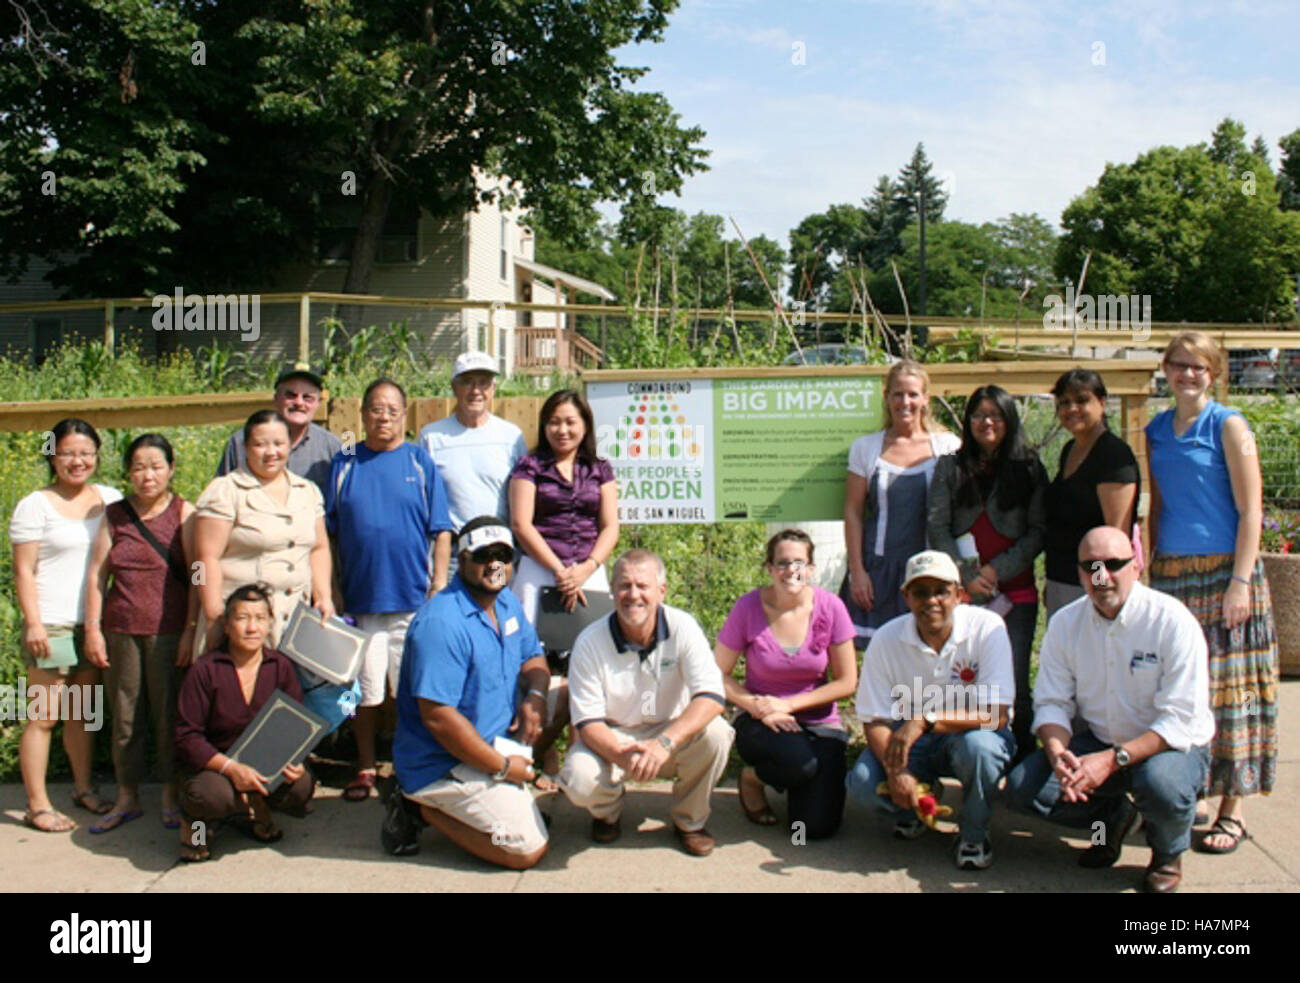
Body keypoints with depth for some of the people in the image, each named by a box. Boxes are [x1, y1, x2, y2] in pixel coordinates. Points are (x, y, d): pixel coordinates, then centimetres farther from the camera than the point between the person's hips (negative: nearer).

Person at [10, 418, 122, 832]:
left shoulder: (109, 498, 9)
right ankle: (37, 805, 6)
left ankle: (83, 788, 26)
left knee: (83, 711, 14)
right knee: (43, 717, -1)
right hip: (52, 626, -4)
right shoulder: (35, 506, -3)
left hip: (94, 623, 5)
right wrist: (34, 623, -13)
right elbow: (23, 570, -5)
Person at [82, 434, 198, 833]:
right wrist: (93, 628, 2)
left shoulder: (183, 513, -1)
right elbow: (96, 573, 8)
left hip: (168, 632, -3)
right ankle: (127, 799, 22)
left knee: (169, 714, 4)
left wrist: (190, 631, -9)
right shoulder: (115, 515, 7)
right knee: (125, 717, 10)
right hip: (121, 631, 3)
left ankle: (171, 797, 17)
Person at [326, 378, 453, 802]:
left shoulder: (420, 462, 4)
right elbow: (328, 532, 8)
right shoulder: (345, 465, 6)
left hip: (413, 597, -1)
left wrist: (439, 584, -4)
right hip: (359, 598, 1)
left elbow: (441, 530, 3)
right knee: (364, 690, 8)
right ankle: (365, 767, 23)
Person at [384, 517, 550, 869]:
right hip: (442, 766, -9)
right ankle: (426, 809, 2)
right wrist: (503, 767, -20)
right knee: (529, 850, -13)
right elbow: (438, 718, -28)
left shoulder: (507, 603, 5)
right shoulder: (441, 623, -25)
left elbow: (532, 655, 18)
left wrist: (536, 696, -7)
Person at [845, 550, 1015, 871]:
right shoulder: (886, 640, -12)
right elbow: (875, 720, -10)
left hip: (972, 732, -2)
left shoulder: (987, 628, -19)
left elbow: (996, 713, -26)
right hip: (910, 739, 2)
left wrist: (926, 720, -37)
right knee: (862, 783, -24)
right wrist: (896, 772, -28)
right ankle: (916, 808, 15)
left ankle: (974, 833, -5)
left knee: (978, 746, -37)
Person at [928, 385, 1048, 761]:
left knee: (1013, 683, -5)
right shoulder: (949, 468, 12)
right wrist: (966, 575, -8)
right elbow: (937, 526, 3)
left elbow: (1038, 531, 2)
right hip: (961, 590, 1)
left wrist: (997, 570, -8)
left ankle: (1021, 759, 5)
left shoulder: (1029, 469, 8)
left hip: (1015, 592, -1)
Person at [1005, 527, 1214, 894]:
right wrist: (1057, 753, -26)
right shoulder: (1064, 623, -4)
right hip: (1099, 741, 4)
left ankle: (1168, 853, 0)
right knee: (1022, 787, -16)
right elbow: (1051, 703, -4)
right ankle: (1112, 817, 14)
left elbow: (1181, 720, -23)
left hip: (1172, 745, -4)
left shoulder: (1173, 621, -19)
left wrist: (1113, 759, -33)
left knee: (1160, 783, -38)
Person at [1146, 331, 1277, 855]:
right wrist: (1152, 570, 13)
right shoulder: (1156, 432, 12)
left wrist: (1240, 581, -14)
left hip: (1222, 571, -5)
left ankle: (1232, 810, 8)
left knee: (1226, 689, -1)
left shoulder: (1228, 425, -3)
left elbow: (1250, 511, -7)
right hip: (1171, 574, 5)